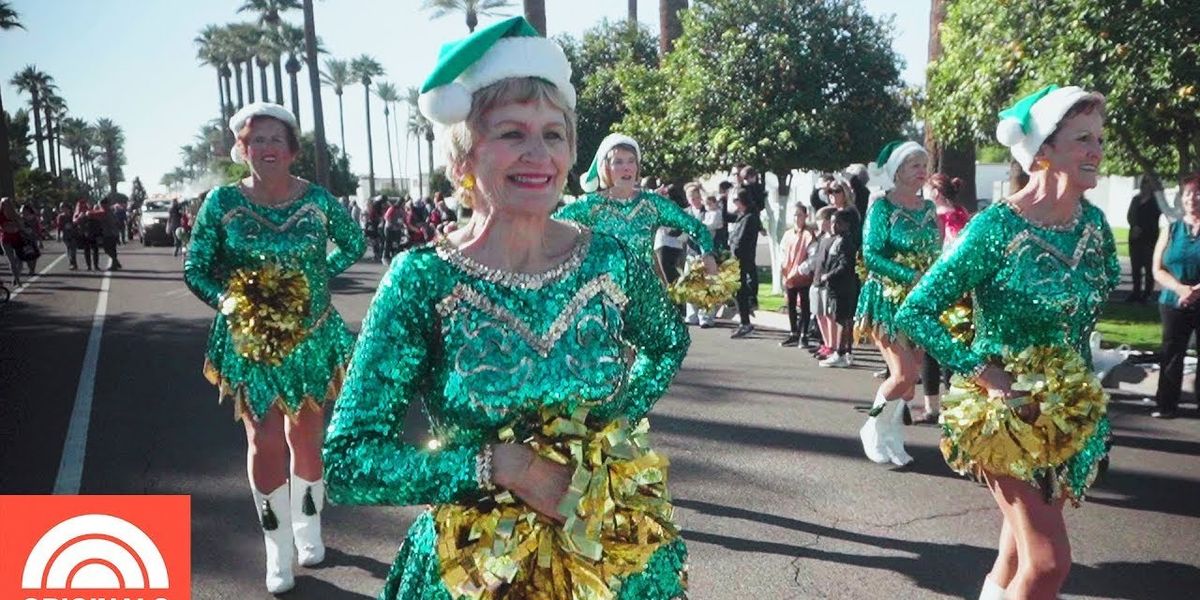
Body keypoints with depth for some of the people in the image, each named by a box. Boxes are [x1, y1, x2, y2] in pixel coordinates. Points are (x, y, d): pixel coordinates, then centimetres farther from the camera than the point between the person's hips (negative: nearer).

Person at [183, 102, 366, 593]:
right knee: (265, 441, -2)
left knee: (306, 434, 13)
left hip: (312, 337, 1)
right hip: (251, 339, -1)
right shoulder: (222, 202, -7)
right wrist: (228, 301, -19)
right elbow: (195, 268, -1)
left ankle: (308, 529, 34)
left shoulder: (317, 199, -5)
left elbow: (354, 244, 10)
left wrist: (321, 275, -4)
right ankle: (279, 551, 15)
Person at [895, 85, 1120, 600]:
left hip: (1069, 411, 6)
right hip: (1006, 412, -6)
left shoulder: (1093, 222, -1)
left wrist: (1081, 373, 12)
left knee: (1022, 552, 16)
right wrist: (980, 371, -23)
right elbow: (914, 312, -19)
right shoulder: (995, 228, -20)